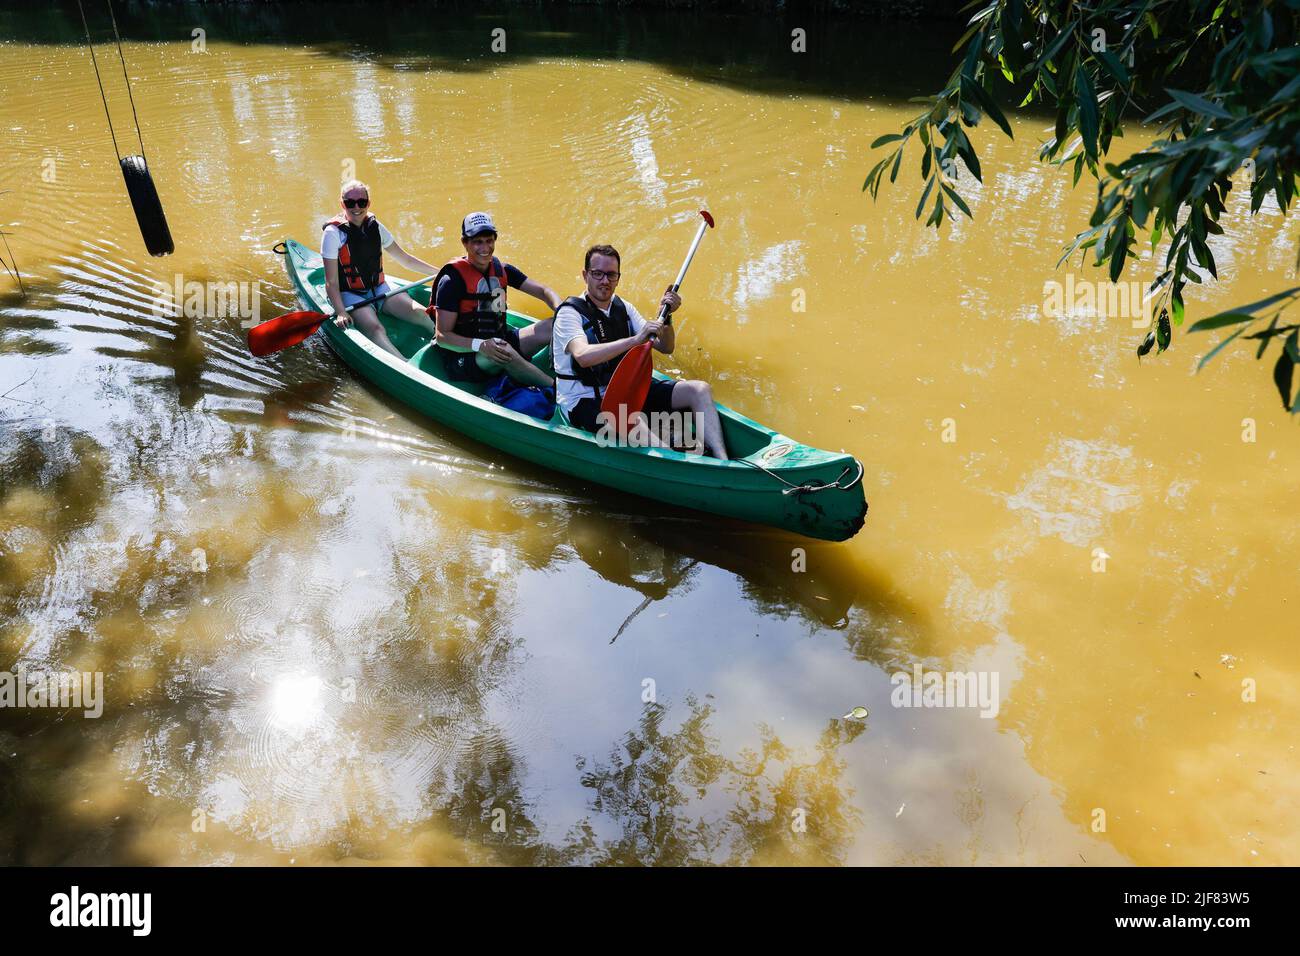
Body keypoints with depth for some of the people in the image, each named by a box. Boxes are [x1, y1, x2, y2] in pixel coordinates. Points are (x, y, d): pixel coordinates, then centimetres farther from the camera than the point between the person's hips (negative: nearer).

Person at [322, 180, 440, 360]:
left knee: (420, 313, -21)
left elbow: (405, 259, 18)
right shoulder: (333, 232, -9)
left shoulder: (375, 226, 7)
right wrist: (341, 313, -27)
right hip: (350, 295, -5)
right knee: (375, 329, -34)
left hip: (379, 288, 6)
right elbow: (331, 283, -12)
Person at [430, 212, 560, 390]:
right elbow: (443, 336, -16)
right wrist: (480, 346, -34)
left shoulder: (501, 270, 7)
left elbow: (543, 291, 6)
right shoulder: (452, 279, -12)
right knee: (505, 352, -39)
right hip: (462, 355, -7)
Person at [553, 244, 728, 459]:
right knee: (633, 420, -40)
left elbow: (665, 348, 11)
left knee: (699, 390, -10)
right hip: (584, 401, -7)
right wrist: (635, 339, -37)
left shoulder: (623, 308, 11)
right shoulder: (570, 312, -10)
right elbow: (583, 356, -31)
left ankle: (722, 464, -24)